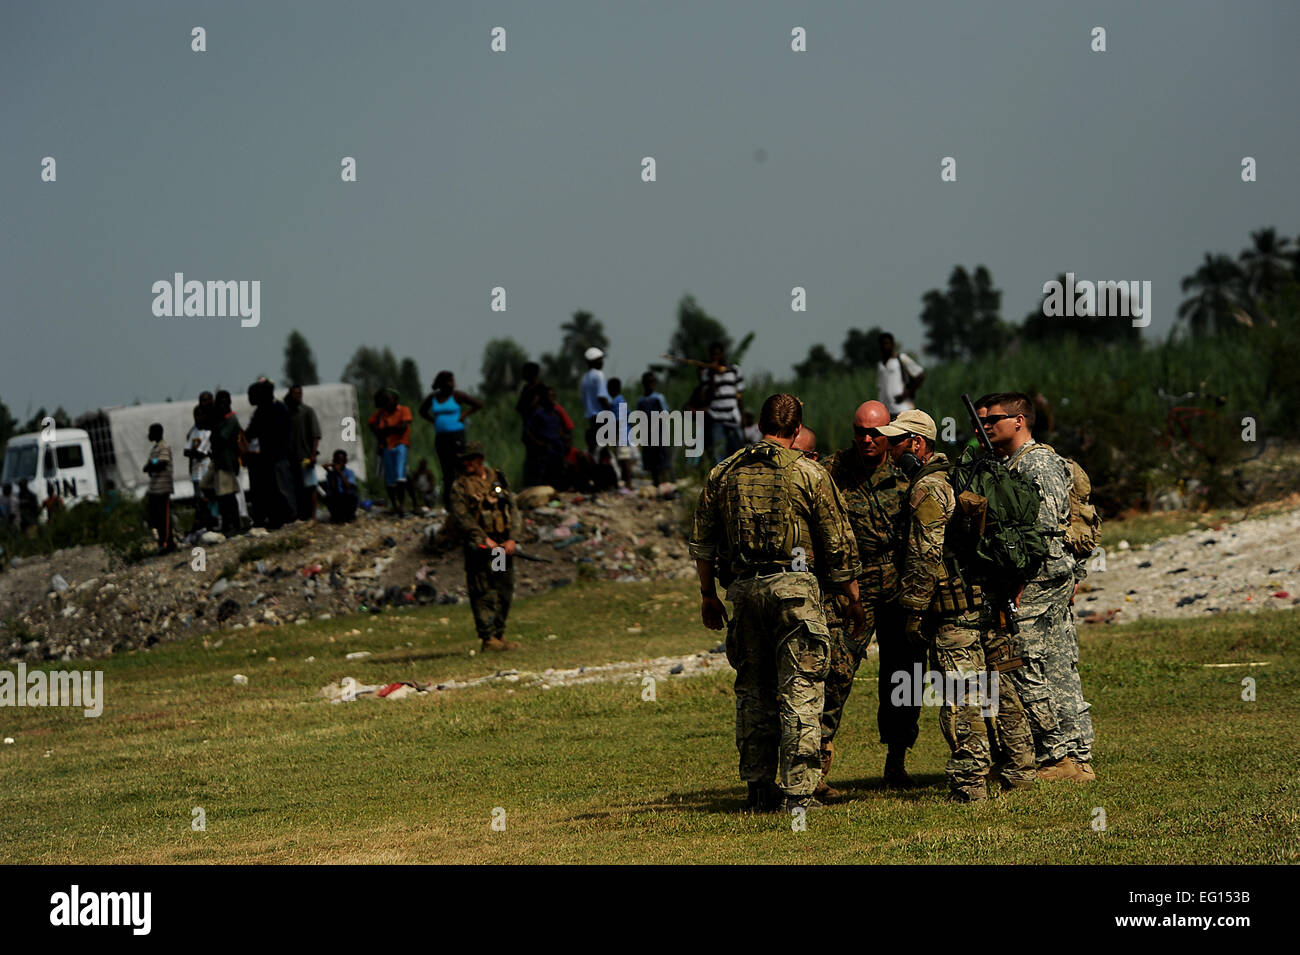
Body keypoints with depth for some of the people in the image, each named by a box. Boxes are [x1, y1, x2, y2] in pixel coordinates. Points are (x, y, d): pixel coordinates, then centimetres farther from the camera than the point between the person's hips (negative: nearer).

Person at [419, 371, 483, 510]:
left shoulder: (457, 396, -1)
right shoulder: (432, 398, 9)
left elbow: (478, 404, 2)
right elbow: (423, 411, 26)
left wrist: (464, 415, -4)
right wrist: (434, 420, 11)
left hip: (456, 435, -4)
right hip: (440, 436, 4)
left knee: (460, 467, -11)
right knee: (447, 471, 5)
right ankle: (447, 502, 6)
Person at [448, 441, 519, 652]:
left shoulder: (498, 479, 10)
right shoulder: (460, 486, -3)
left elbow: (512, 509, 9)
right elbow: (461, 517, -11)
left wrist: (511, 539, -4)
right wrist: (484, 539, -18)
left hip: (503, 545, 5)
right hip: (479, 546, -5)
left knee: (505, 591, 9)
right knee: (484, 593, -7)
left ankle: (499, 634, 19)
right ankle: (488, 638, -5)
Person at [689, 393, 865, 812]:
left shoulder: (724, 474, 9)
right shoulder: (808, 474, -2)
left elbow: (702, 542, 13)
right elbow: (838, 544, 0)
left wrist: (708, 596, 23)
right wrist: (854, 599, 8)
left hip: (743, 588, 4)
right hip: (793, 585, -4)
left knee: (753, 689, 14)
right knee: (799, 691, -2)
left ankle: (758, 786, 16)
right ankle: (797, 790, -7)